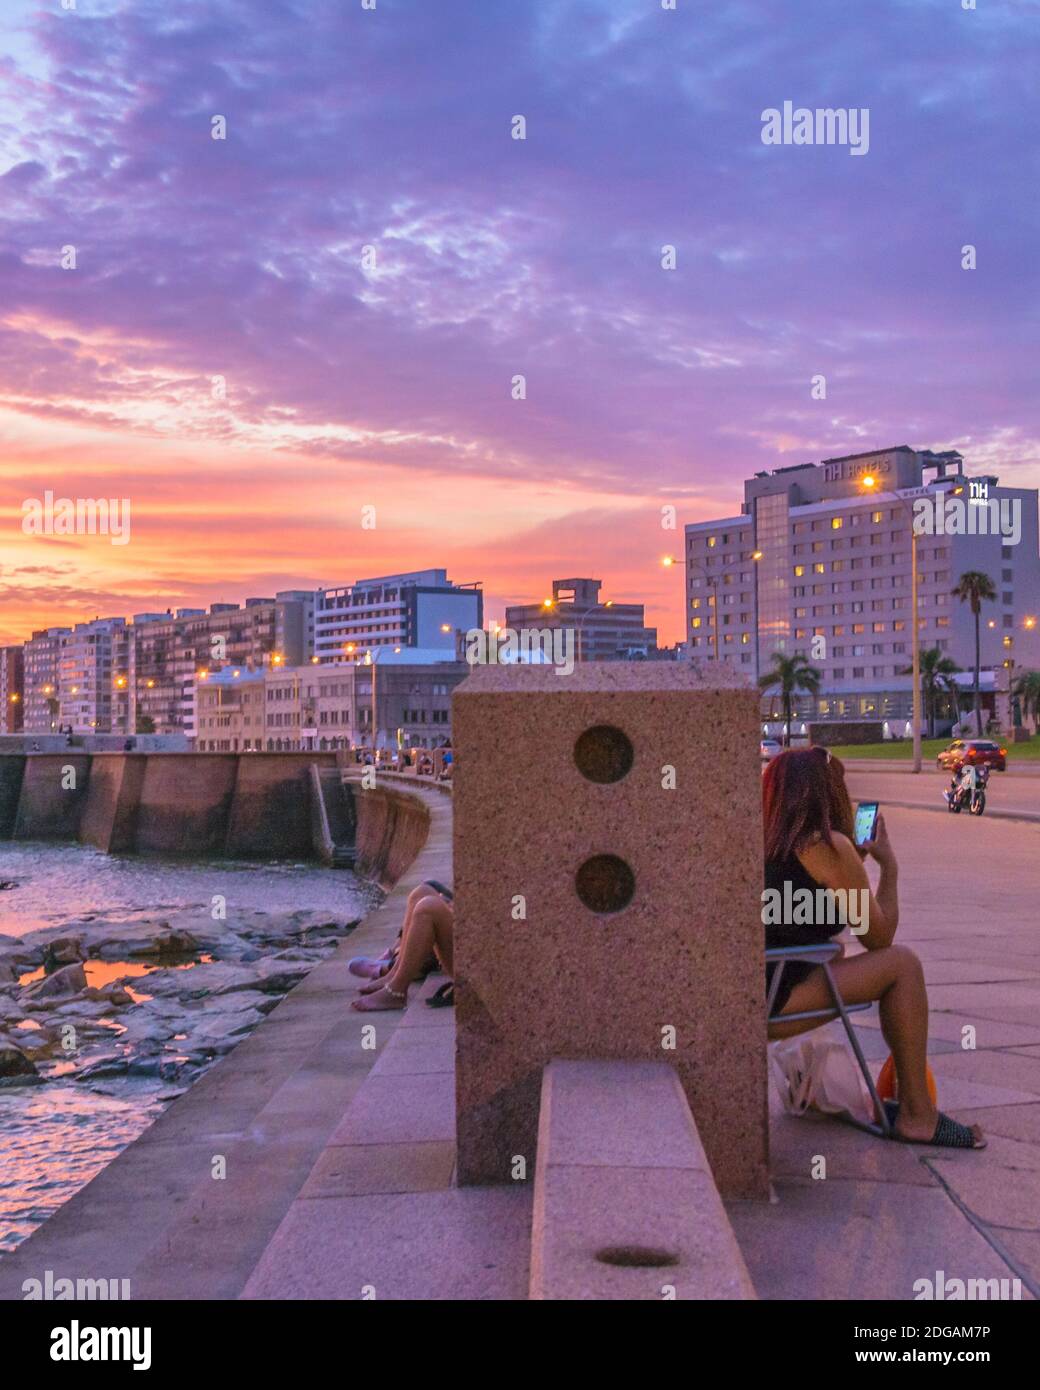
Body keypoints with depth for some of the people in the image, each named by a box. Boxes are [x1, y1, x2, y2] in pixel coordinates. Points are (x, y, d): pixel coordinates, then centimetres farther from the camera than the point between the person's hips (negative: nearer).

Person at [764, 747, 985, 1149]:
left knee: (833, 955, 32)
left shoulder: (763, 841, 15)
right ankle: (917, 1116, 5)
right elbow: (879, 938, 3)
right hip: (769, 1000, -8)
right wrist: (889, 866, 15)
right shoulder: (830, 847, -7)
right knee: (902, 965, 1)